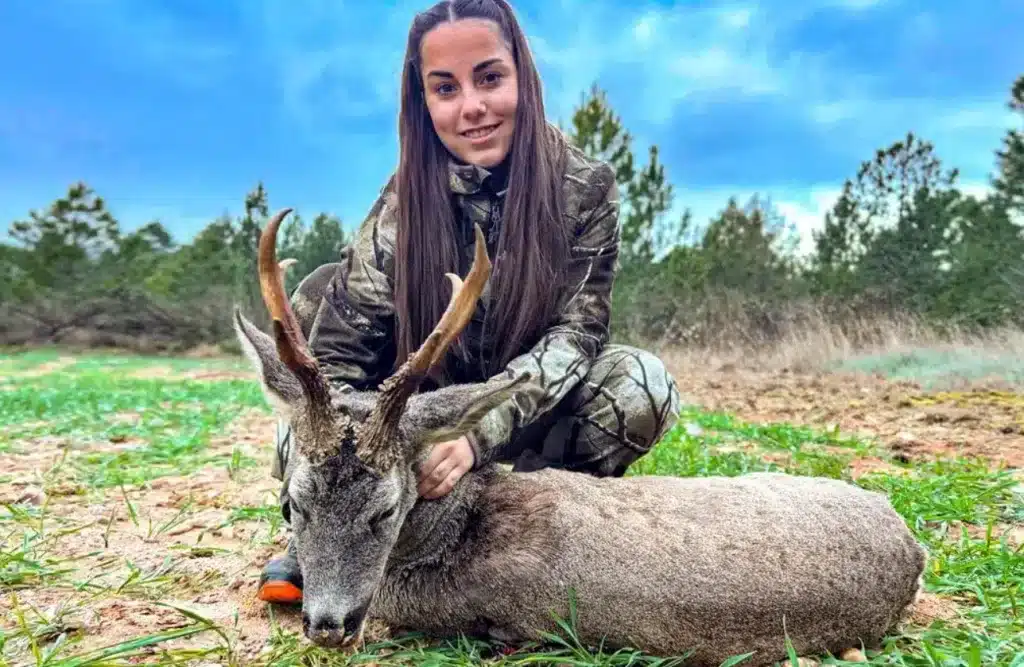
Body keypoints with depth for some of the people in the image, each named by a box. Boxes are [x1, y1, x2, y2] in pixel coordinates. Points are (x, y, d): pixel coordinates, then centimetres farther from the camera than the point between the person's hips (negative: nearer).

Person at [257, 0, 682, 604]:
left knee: (643, 384, -30)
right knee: (325, 292, -19)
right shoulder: (406, 203, -16)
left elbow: (575, 331, -24)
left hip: (532, 421, 0)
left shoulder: (585, 186, -18)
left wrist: (478, 434, -40)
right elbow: (337, 355, -20)